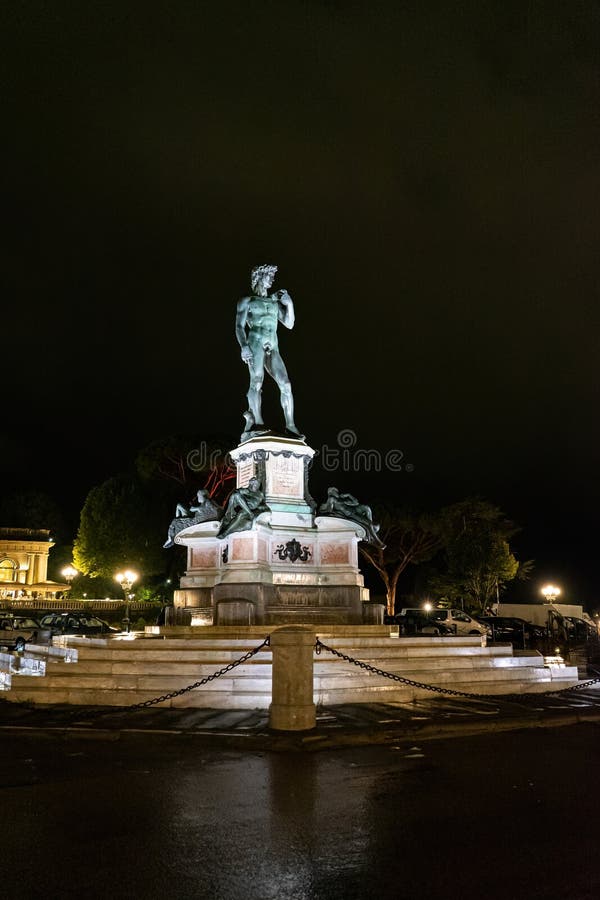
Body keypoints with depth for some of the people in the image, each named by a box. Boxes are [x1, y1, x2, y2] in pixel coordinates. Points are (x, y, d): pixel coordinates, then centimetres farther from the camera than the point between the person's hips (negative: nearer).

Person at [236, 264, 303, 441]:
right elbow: (239, 327, 4)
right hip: (255, 344, -4)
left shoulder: (275, 301, 25)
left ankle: (290, 425, -12)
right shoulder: (246, 301, 14)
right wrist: (244, 346, -13)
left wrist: (289, 304, 6)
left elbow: (289, 324, 21)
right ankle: (257, 423, -37)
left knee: (285, 385, -12)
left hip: (273, 348, 4)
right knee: (256, 381, -24)